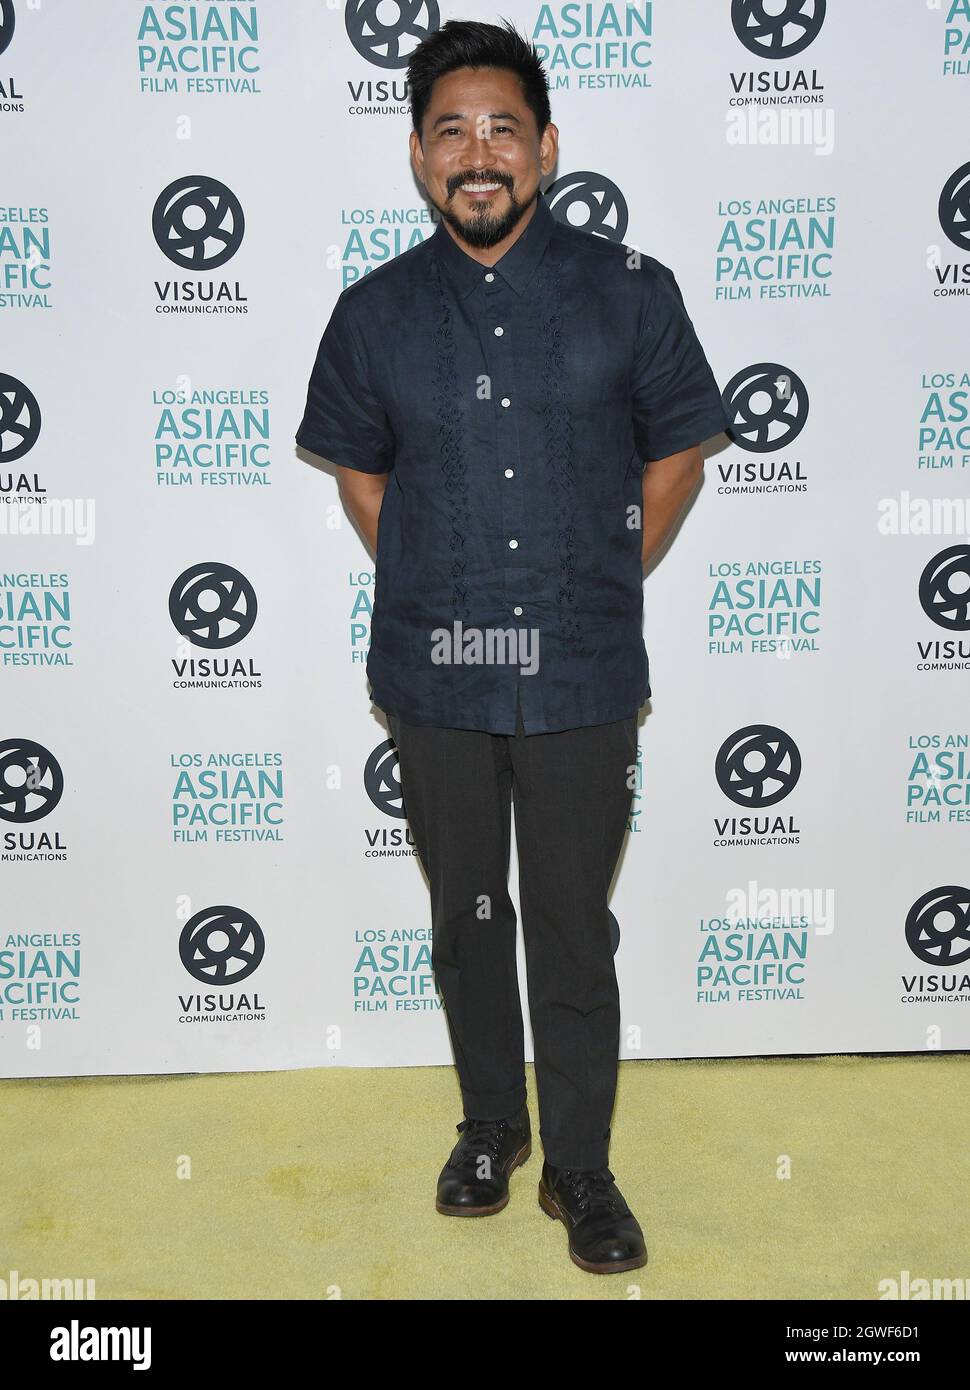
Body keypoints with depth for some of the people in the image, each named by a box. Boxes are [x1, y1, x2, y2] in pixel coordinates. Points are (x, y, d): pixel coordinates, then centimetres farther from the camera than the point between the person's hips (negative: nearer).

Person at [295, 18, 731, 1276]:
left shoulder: (629, 293, -3)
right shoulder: (375, 312, 1)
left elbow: (676, 451, 8)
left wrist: (603, 581, 3)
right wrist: (422, 583, 6)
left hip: (580, 672, -1)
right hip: (433, 675, 2)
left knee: (572, 930, 7)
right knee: (467, 915, 15)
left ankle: (579, 1166, 27)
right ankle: (490, 1124, 37)